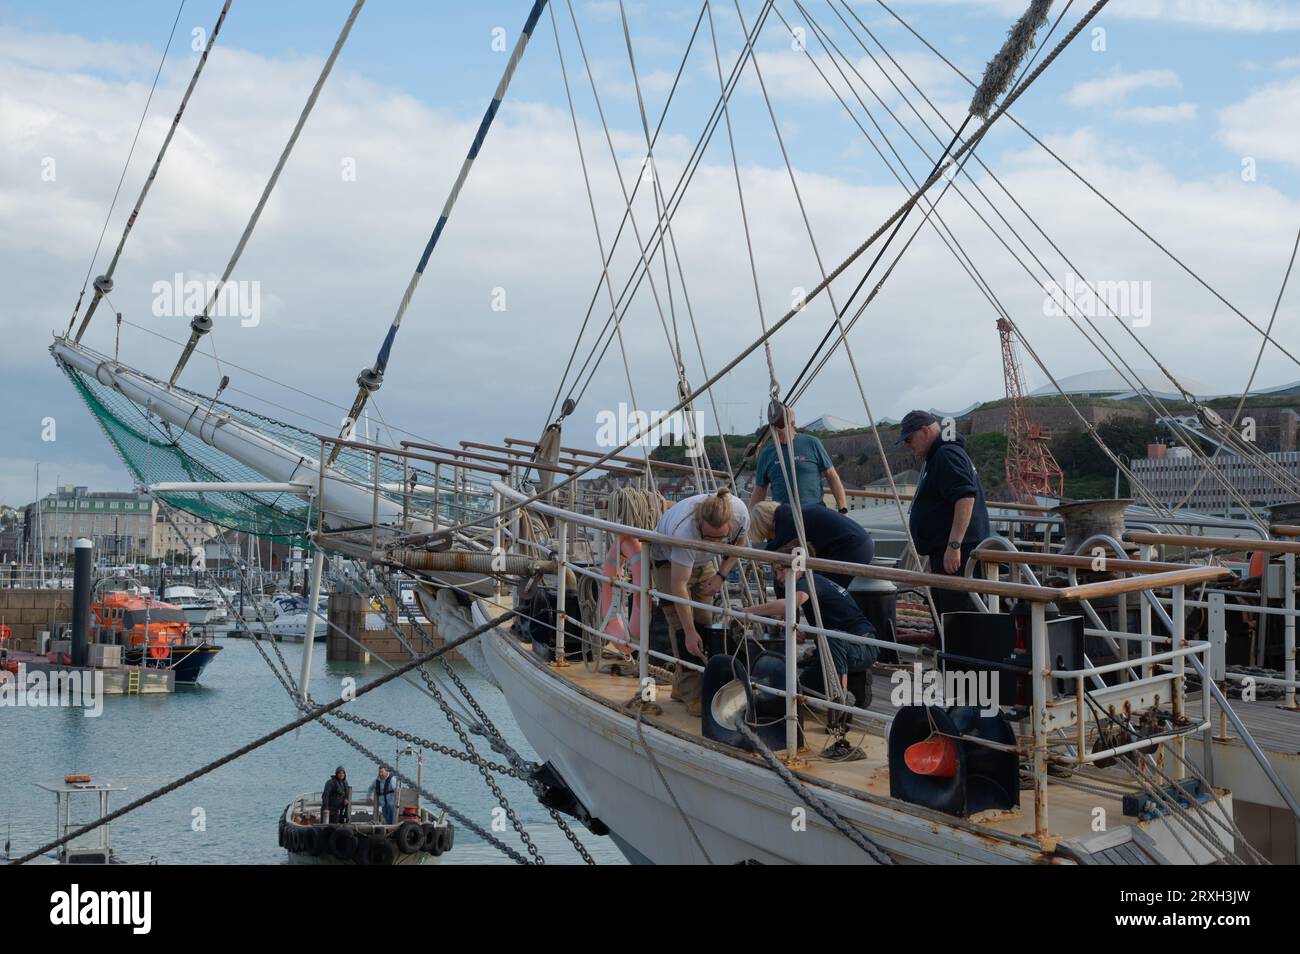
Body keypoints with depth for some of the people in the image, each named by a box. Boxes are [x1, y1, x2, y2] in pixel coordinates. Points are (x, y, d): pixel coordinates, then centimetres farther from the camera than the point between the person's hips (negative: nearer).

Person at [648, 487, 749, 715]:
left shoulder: (740, 512, -30)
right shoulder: (685, 531, -45)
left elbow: (740, 541, -4)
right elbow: (679, 586, -39)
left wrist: (721, 574, -14)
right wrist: (690, 633, -38)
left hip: (704, 560, 5)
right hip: (668, 560, -5)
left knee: (704, 622, 0)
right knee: (681, 625, -15)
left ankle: (681, 686, 11)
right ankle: (693, 695, -14)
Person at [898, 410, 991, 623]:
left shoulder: (947, 455, -12)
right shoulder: (935, 457, 23)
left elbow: (965, 498, -24)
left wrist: (954, 545, -27)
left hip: (957, 555, -11)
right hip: (943, 553, 11)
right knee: (943, 618, 15)